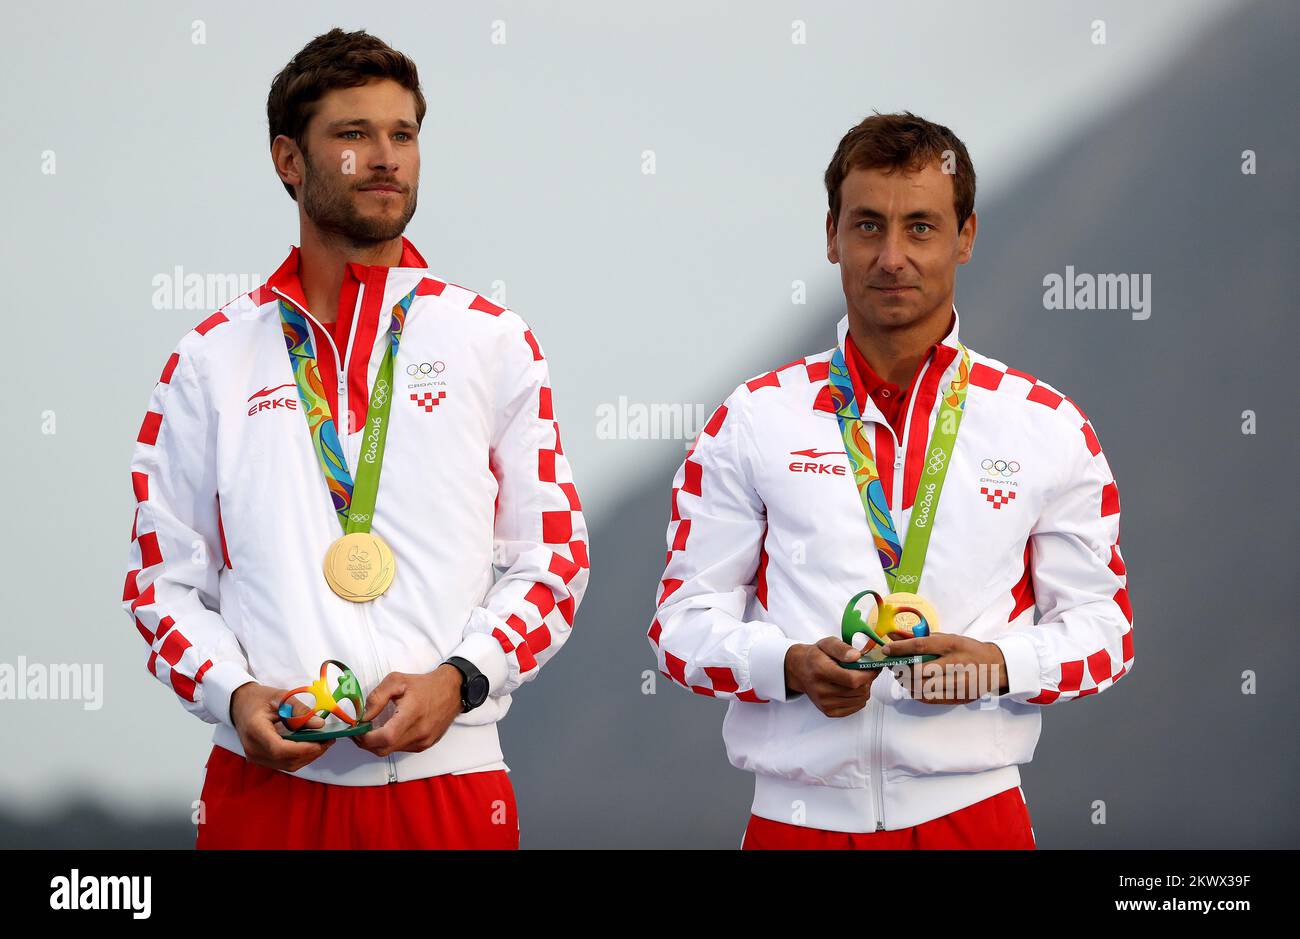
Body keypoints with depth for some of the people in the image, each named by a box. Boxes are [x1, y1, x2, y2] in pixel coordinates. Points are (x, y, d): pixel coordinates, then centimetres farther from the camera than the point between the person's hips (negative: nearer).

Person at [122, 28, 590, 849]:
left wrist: (457, 680, -10)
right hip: (264, 780, 0)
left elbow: (552, 560, 5)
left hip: (445, 775, 0)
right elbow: (166, 575, 9)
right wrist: (232, 693, -9)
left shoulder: (496, 344, 7)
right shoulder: (214, 358, 9)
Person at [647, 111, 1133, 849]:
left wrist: (997, 666, -14)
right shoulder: (753, 420, 4)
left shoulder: (1050, 428, 4)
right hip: (796, 815, 0)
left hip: (973, 812, 0)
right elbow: (685, 623, 3)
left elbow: (1103, 629, 5)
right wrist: (791, 667, -16)